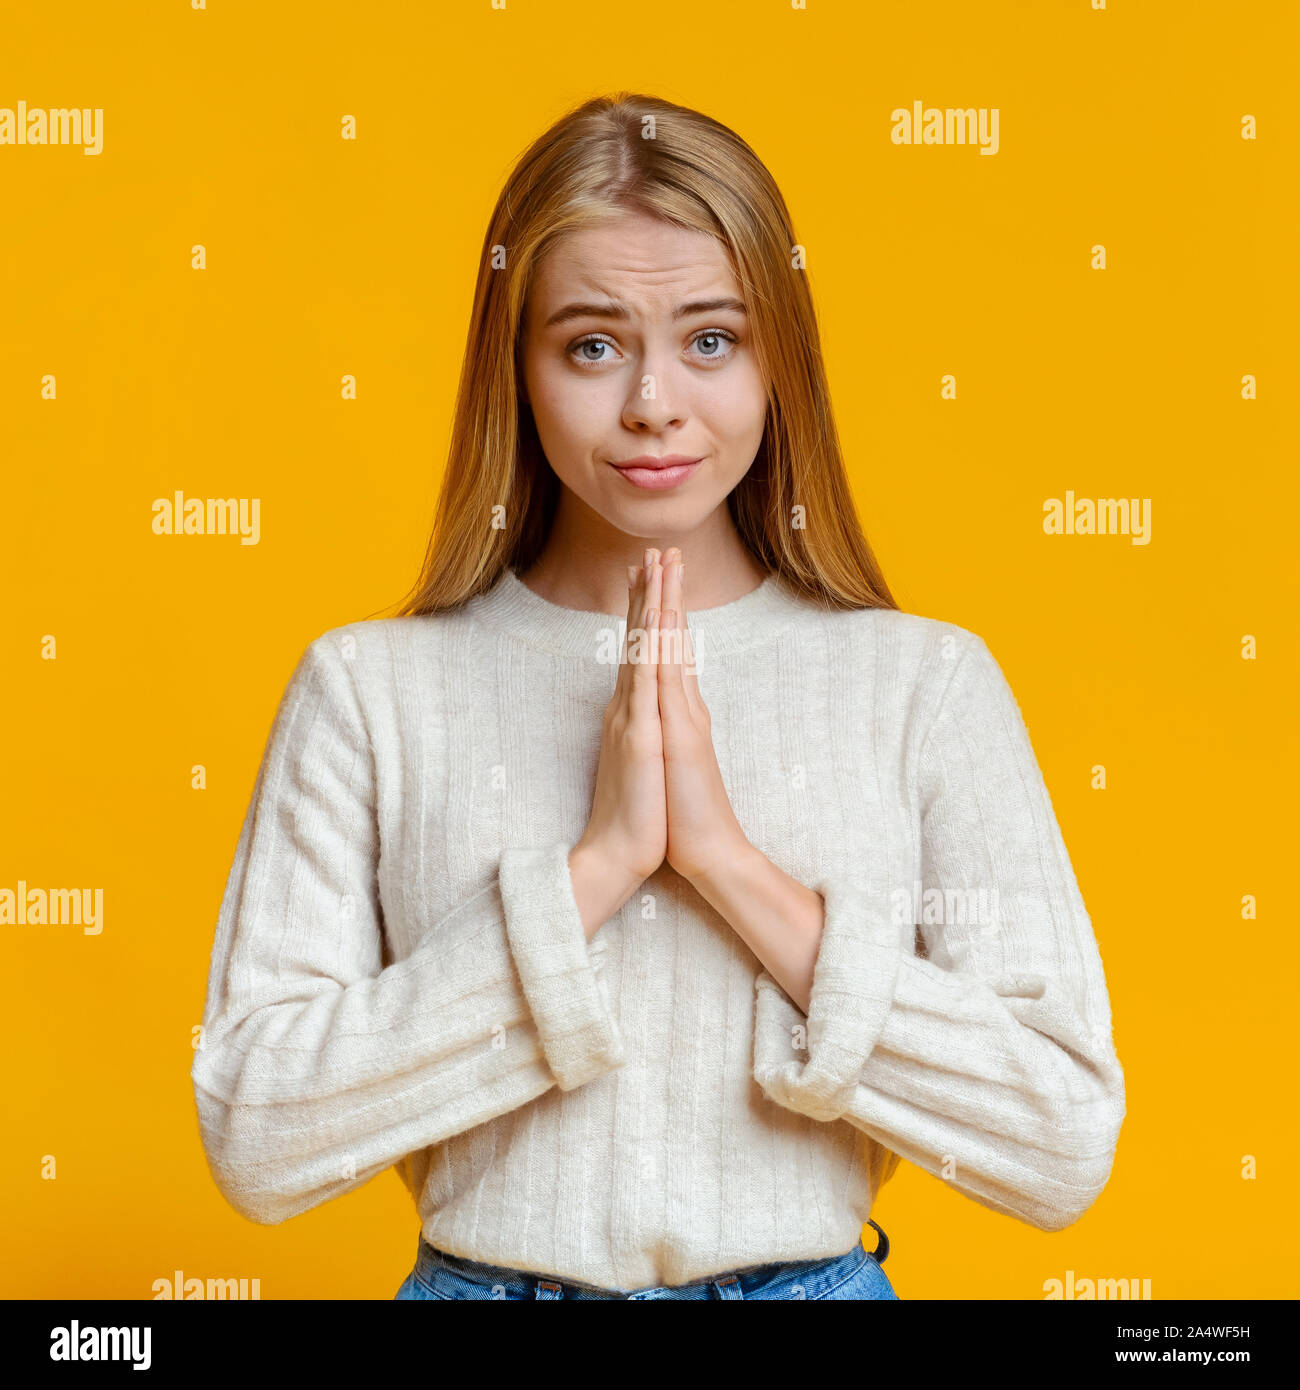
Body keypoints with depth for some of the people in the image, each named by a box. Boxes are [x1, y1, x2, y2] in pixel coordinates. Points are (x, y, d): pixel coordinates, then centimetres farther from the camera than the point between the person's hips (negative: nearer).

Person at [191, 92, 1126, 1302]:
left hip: (816, 1272, 0)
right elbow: (253, 1135, -13)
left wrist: (734, 862, -18)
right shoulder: (369, 689, -7)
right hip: (481, 1271, 0)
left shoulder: (928, 683, -7)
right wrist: (593, 868, -20)